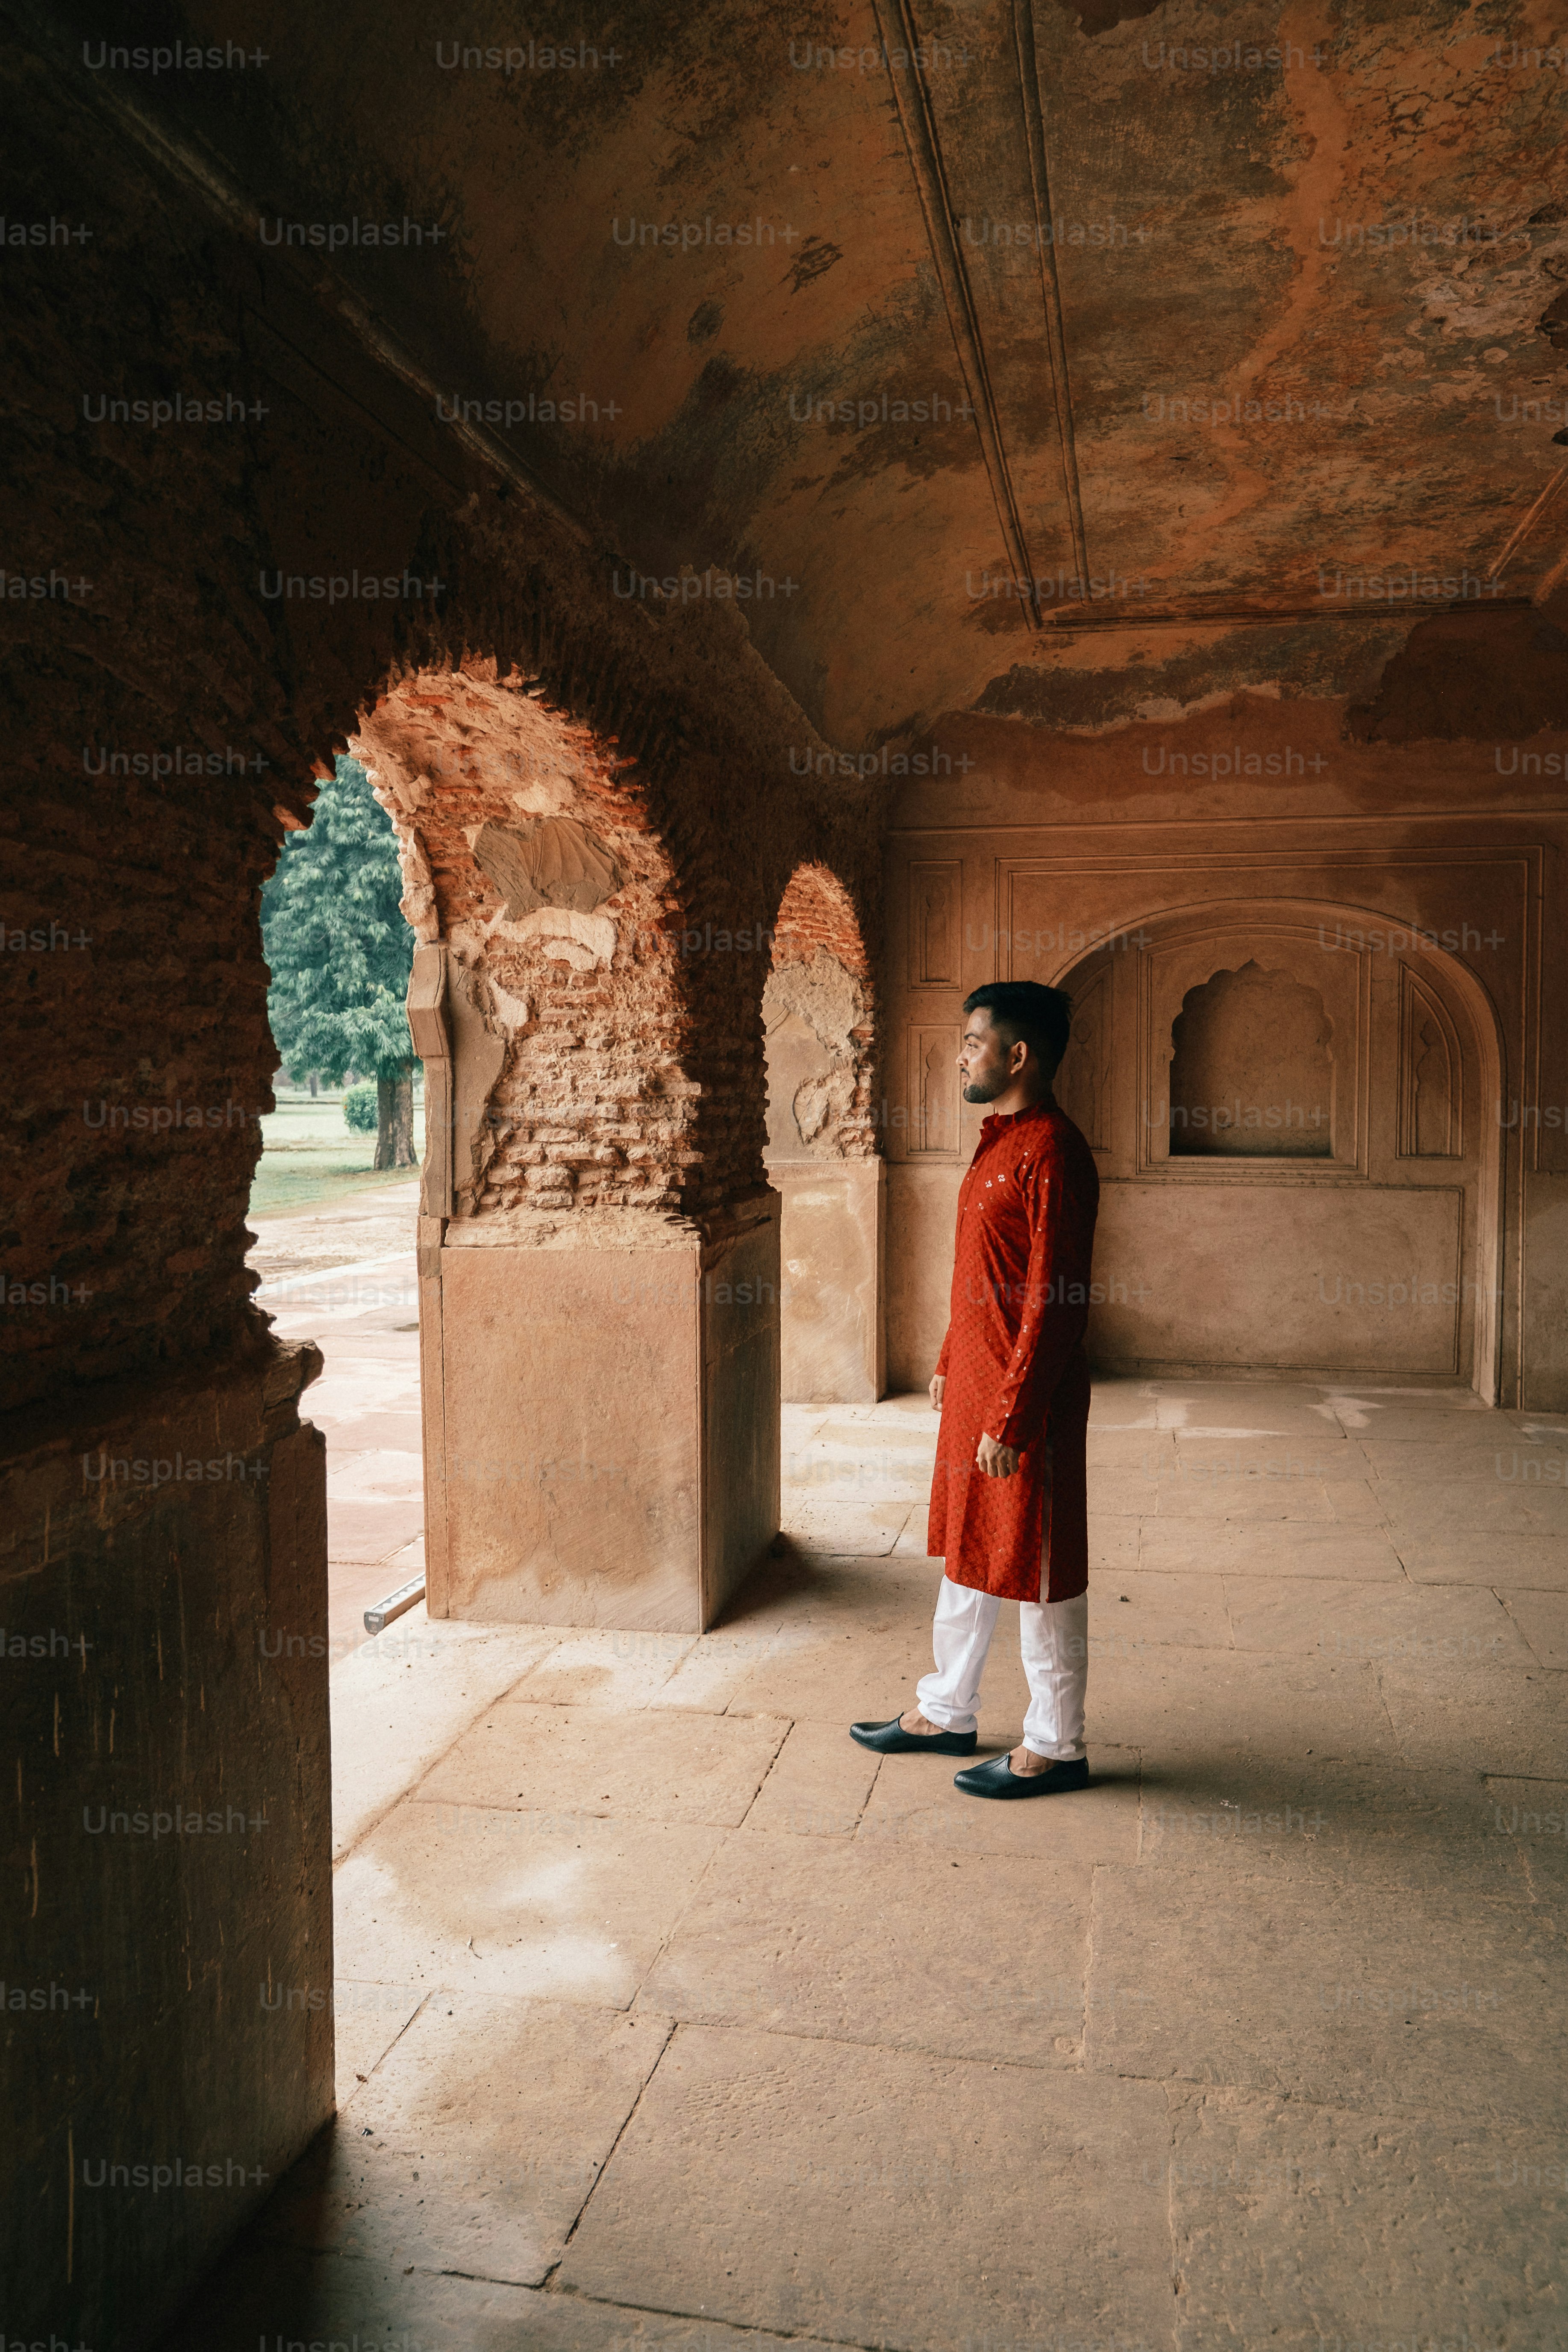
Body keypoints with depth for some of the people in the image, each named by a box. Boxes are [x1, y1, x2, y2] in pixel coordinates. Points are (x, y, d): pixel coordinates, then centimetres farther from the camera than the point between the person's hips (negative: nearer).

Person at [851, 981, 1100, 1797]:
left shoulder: (1052, 1155, -20)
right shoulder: (999, 1142, 11)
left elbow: (1052, 1301, -23)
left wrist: (1010, 1419, -22)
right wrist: (948, 1362, 21)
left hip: (1025, 1397, -10)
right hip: (974, 1386, 10)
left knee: (1039, 1574, 4)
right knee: (967, 1554, 19)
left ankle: (1055, 1747, 20)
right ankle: (944, 1712, 34)